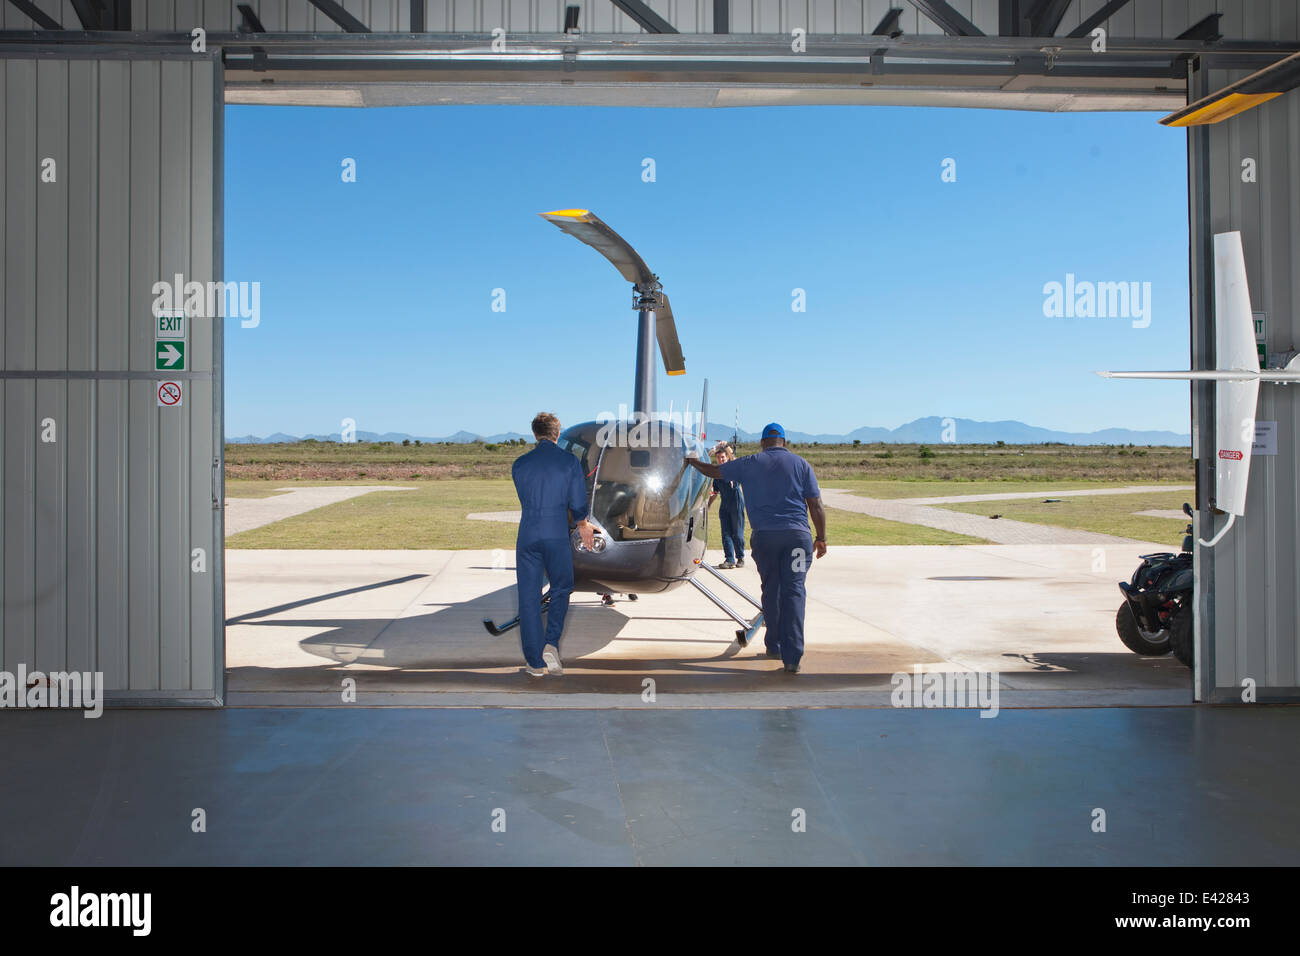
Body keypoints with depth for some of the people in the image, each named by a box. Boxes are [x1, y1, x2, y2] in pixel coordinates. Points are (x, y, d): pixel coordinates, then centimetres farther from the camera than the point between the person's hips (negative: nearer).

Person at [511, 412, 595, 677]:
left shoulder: (519, 464, 5)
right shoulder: (570, 462, -1)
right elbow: (578, 504, 0)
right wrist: (583, 524, 22)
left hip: (527, 535, 1)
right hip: (557, 536, -1)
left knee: (529, 597, 7)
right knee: (561, 588, 17)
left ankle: (535, 661, 11)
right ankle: (551, 644, 0)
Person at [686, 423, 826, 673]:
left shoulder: (749, 464, 8)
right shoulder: (800, 464, 7)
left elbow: (714, 471, 20)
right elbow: (816, 505, 3)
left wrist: (694, 463, 40)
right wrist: (821, 537, 11)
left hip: (764, 535, 1)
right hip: (797, 534, -1)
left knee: (771, 590, 15)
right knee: (793, 591, -4)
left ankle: (774, 646, 25)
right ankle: (792, 657, -10)